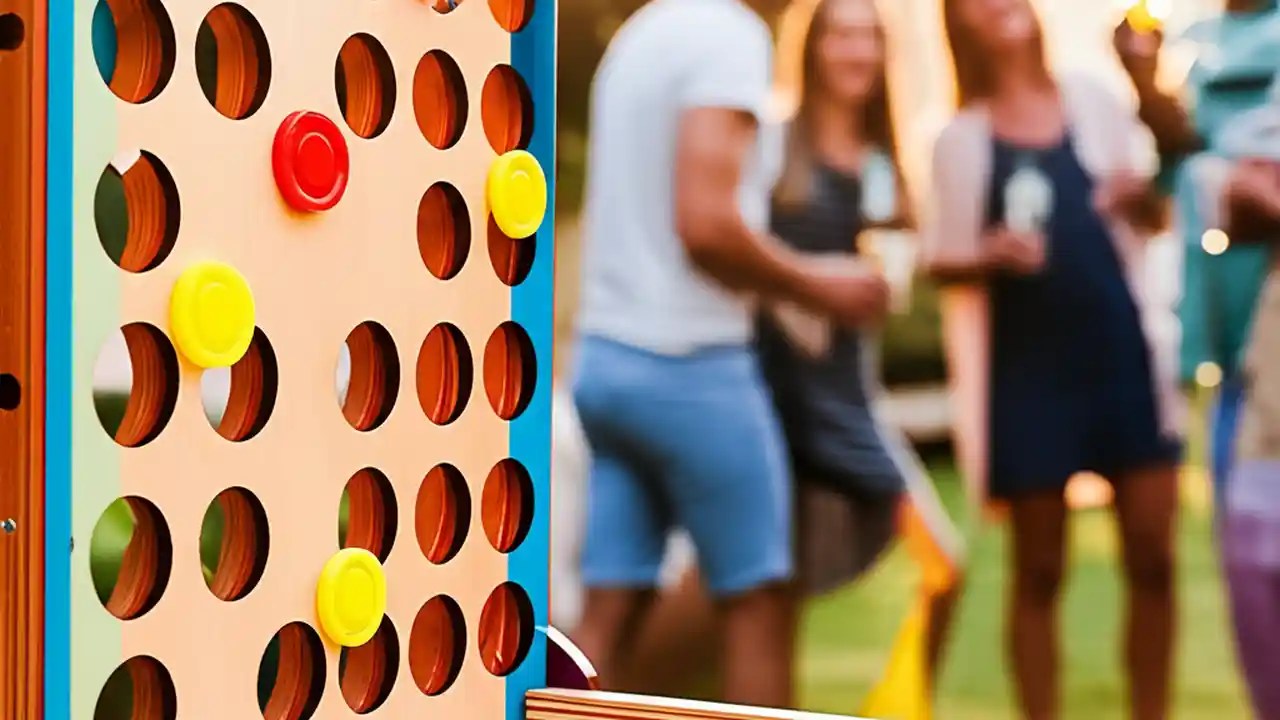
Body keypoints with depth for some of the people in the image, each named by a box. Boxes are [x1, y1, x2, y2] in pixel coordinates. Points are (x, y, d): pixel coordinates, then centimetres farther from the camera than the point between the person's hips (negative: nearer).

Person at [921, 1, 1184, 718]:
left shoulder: (1095, 101, 7)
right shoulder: (961, 139, 2)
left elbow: (1151, 217, 15)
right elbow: (945, 264, 5)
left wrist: (1142, 197, -8)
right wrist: (989, 256, -17)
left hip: (1124, 349, 2)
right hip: (1027, 364, -2)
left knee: (1153, 557, 1)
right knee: (1040, 570, 5)